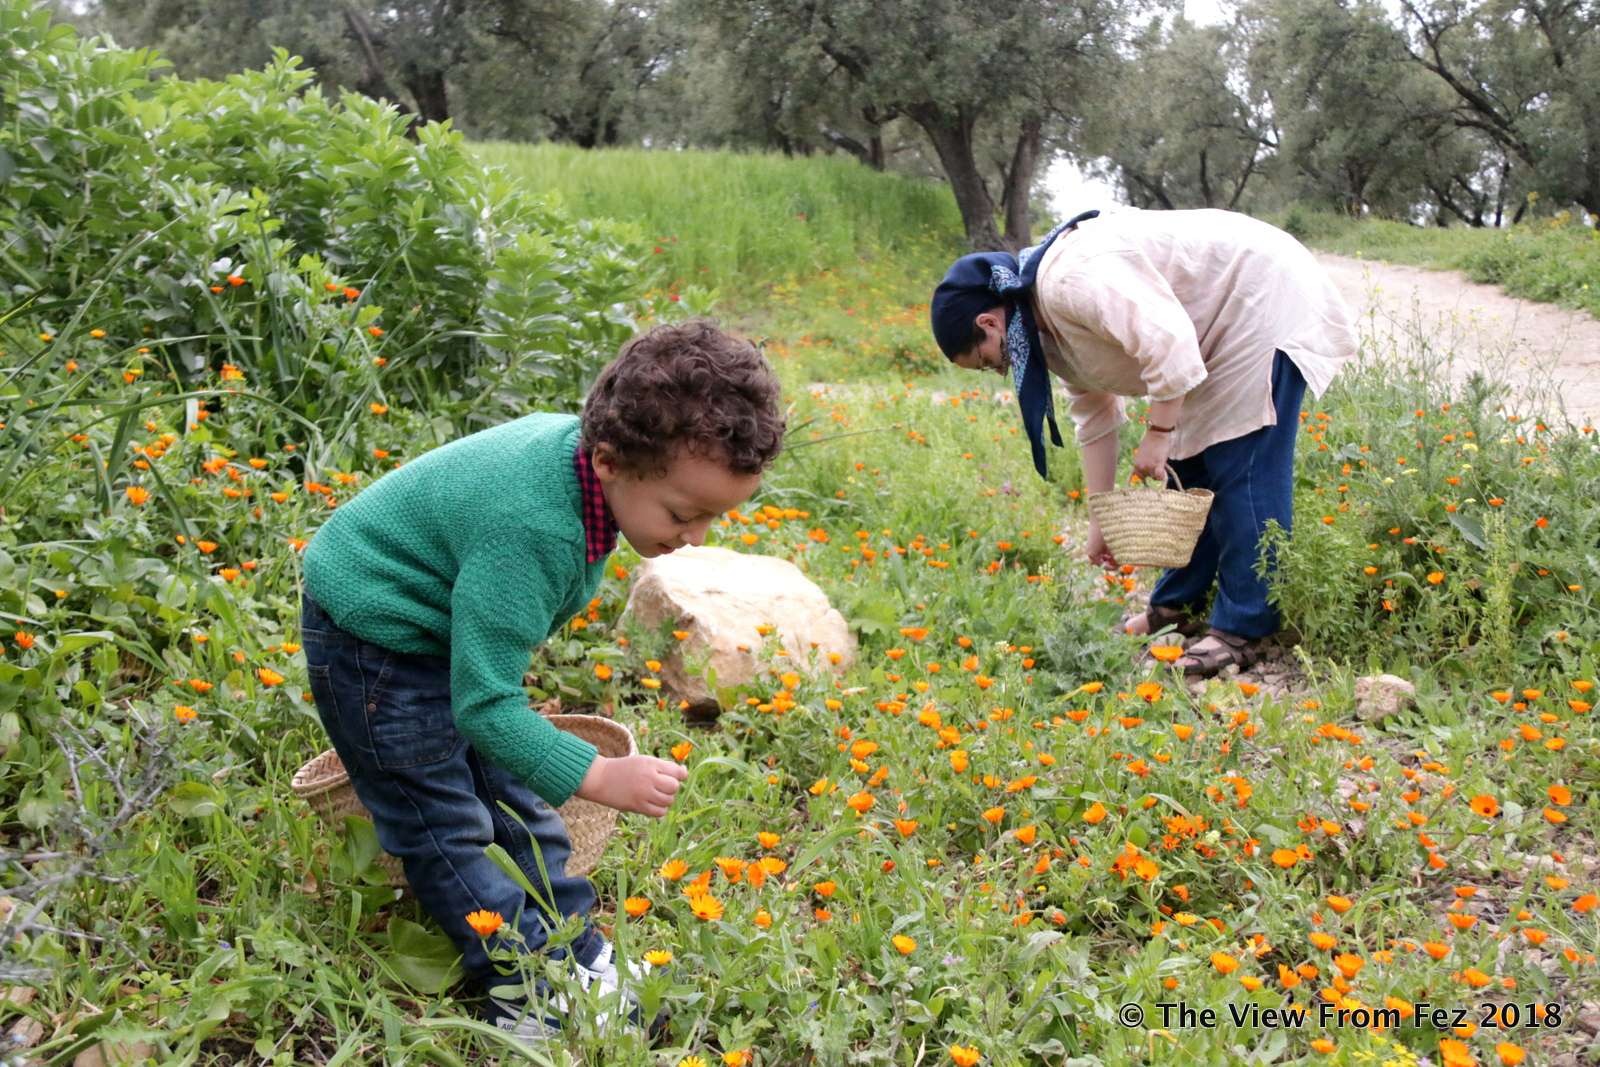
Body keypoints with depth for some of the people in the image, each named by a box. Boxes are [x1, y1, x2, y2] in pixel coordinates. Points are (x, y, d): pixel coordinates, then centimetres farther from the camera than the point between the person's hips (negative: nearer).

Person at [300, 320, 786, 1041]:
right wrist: (597, 776, -39)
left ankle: (581, 957, 22)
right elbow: (484, 703, -36)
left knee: (518, 798, 13)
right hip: (374, 639, -9)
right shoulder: (530, 529, -41)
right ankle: (530, 999, 10)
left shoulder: (584, 444, -14)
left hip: (450, 621, 9)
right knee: (445, 827, 0)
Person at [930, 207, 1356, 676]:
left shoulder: (1072, 281, -27)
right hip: (1222, 331, 10)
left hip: (1266, 300, -10)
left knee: (1244, 473, -10)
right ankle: (1176, 607, 21)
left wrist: (1158, 432, -24)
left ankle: (1242, 630, -5)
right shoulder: (1049, 328, 6)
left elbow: (1167, 341, -33)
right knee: (1186, 469, 12)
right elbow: (1095, 416, 12)